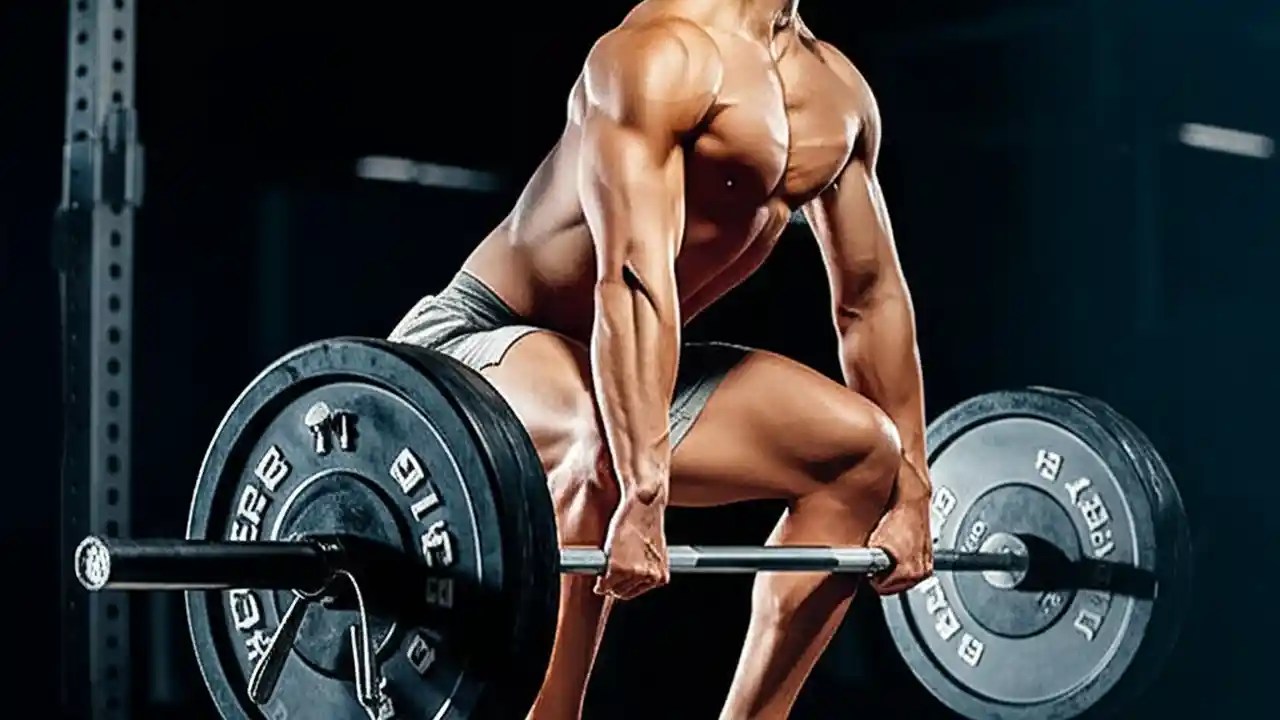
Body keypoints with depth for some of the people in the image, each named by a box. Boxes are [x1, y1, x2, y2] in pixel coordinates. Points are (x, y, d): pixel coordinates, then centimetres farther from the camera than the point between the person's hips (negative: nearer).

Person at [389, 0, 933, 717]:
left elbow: (872, 295, 8)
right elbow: (631, 277, -35)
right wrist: (642, 497, -43)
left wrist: (911, 493, 6)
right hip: (475, 338, -9)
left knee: (865, 449, 8)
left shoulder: (839, 94, 3)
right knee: (605, 447, -40)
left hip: (630, 361, 10)